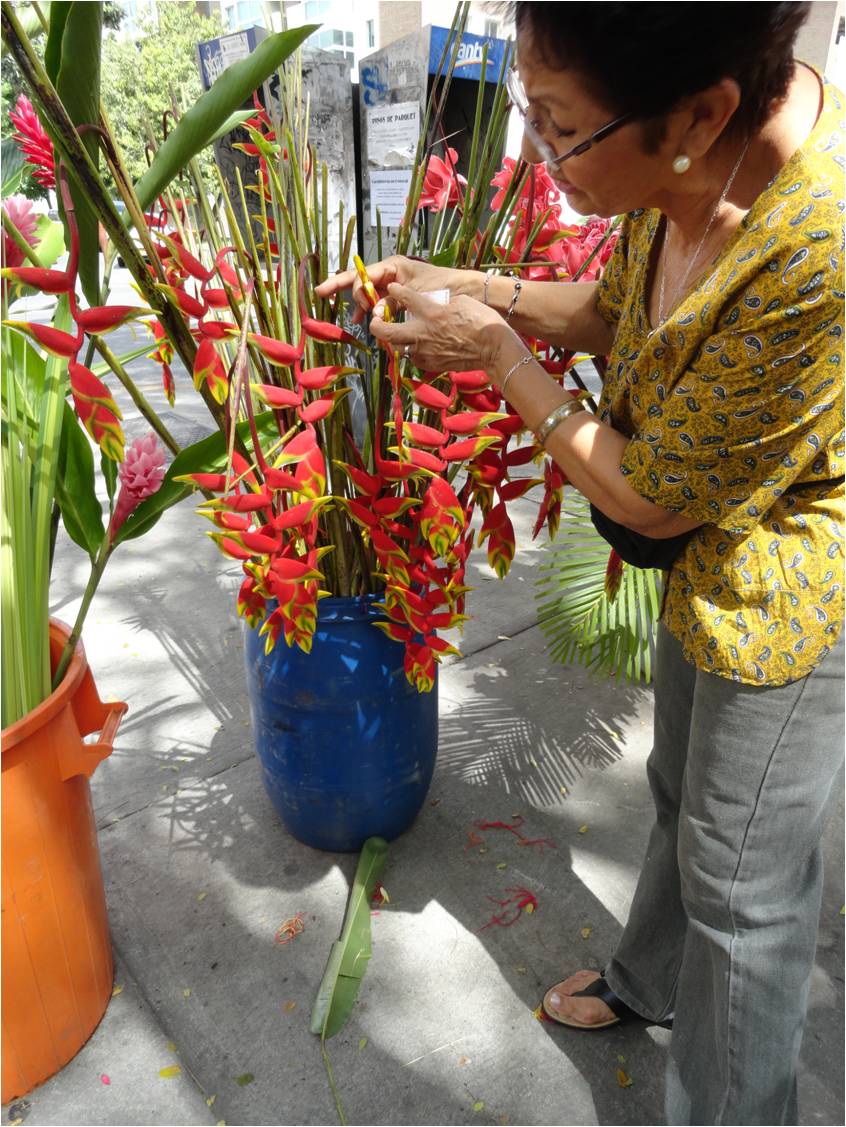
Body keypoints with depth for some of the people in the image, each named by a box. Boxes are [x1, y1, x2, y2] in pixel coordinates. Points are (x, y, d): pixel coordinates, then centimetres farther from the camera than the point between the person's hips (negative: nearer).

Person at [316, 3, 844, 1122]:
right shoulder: (689, 156, -13)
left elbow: (649, 497, -26)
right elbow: (615, 311, 6)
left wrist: (495, 350, -19)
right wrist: (464, 287, -5)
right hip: (709, 549, 8)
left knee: (741, 879, 12)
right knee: (684, 792, 26)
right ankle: (648, 980, 56)